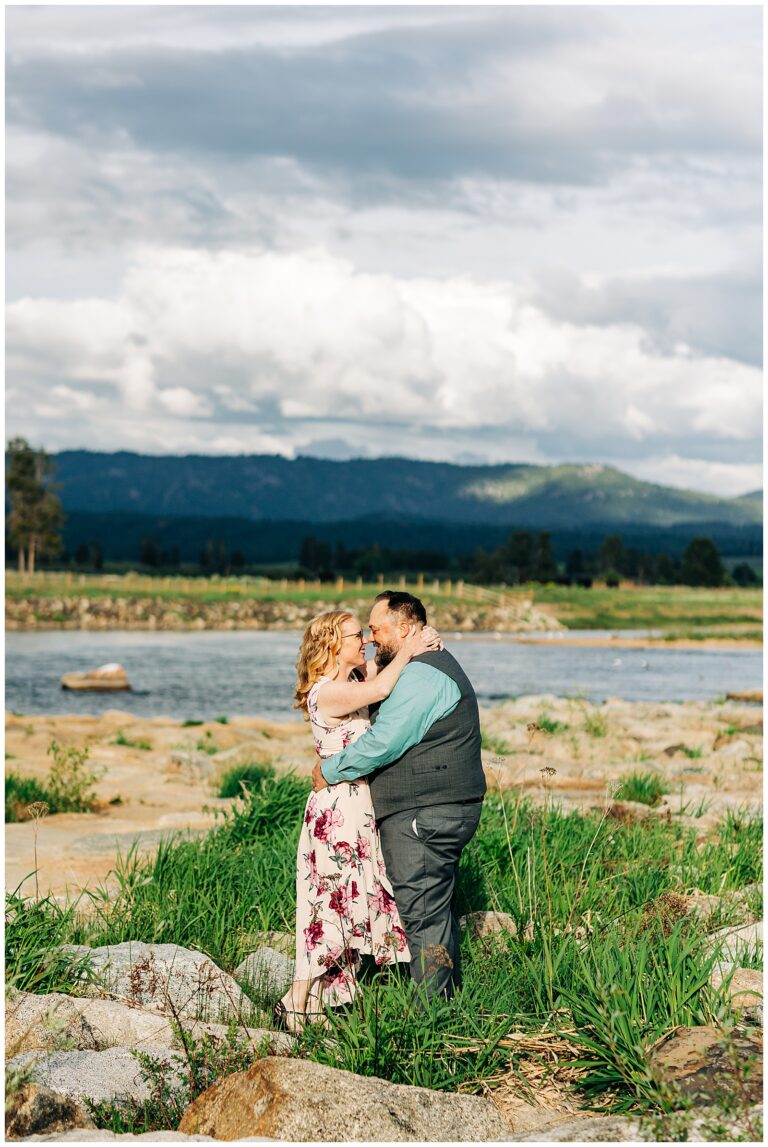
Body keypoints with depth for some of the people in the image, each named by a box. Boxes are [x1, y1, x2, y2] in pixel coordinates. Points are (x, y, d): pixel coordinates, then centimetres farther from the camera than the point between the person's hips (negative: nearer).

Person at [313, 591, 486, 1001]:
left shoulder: (420, 676, -17)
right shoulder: (435, 666, 19)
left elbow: (383, 743, -21)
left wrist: (330, 771, -9)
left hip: (423, 814, -11)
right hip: (440, 810, 11)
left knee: (422, 912, -7)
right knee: (437, 908, 15)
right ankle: (449, 998, 22)